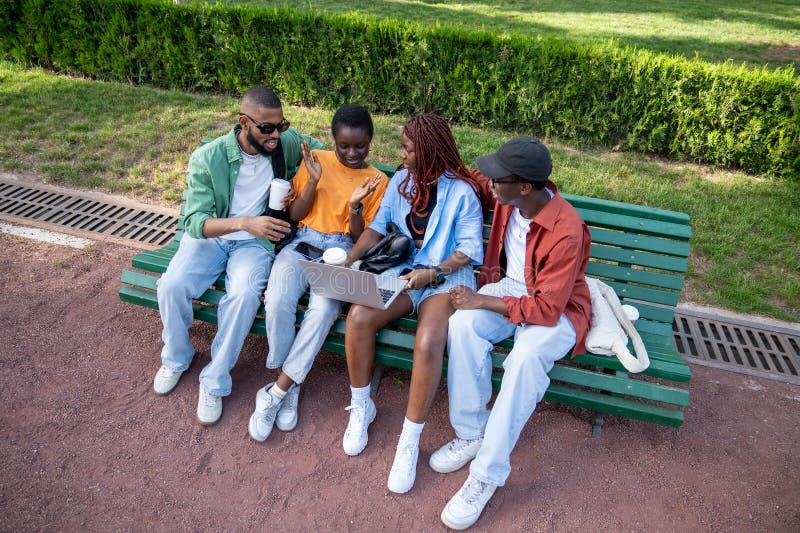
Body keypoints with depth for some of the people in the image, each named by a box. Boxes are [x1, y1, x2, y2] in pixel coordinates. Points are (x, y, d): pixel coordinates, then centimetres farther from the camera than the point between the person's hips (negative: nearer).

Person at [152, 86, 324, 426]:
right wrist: (244, 222, -37)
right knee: (172, 286, -25)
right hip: (208, 235, 0)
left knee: (244, 294, -30)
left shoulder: (288, 142, -8)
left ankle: (214, 382, -10)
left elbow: (321, 149, 13)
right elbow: (195, 221, -20)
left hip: (254, 242, 0)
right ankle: (176, 358, 8)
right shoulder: (207, 158, -16)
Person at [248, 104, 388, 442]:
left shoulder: (377, 181, 7)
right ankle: (290, 386, -9)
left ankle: (276, 392, -19)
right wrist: (313, 181, -7)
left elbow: (361, 239, 4)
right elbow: (295, 215, 7)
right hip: (303, 243, 2)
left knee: (324, 308, -33)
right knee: (278, 300, -29)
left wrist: (355, 206, -15)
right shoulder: (317, 161, 10)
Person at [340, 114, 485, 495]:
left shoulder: (461, 192, -6)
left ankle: (409, 442, -13)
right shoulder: (401, 181, 9)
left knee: (428, 343, -33)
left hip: (447, 276, -4)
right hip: (402, 269, 5)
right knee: (358, 317, -26)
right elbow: (378, 226, 8)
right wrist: (348, 261, -5)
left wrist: (434, 273, -20)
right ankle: (361, 407, -1)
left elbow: (470, 250, -5)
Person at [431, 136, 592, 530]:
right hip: (510, 288, 6)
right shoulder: (508, 197, -9)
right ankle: (471, 434, -13)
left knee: (526, 357, -37)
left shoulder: (567, 231, -29)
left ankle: (487, 474, -25)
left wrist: (483, 301, -23)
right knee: (462, 324, -26)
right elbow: (480, 180, 18)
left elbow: (547, 308, -27)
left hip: (556, 309, -6)